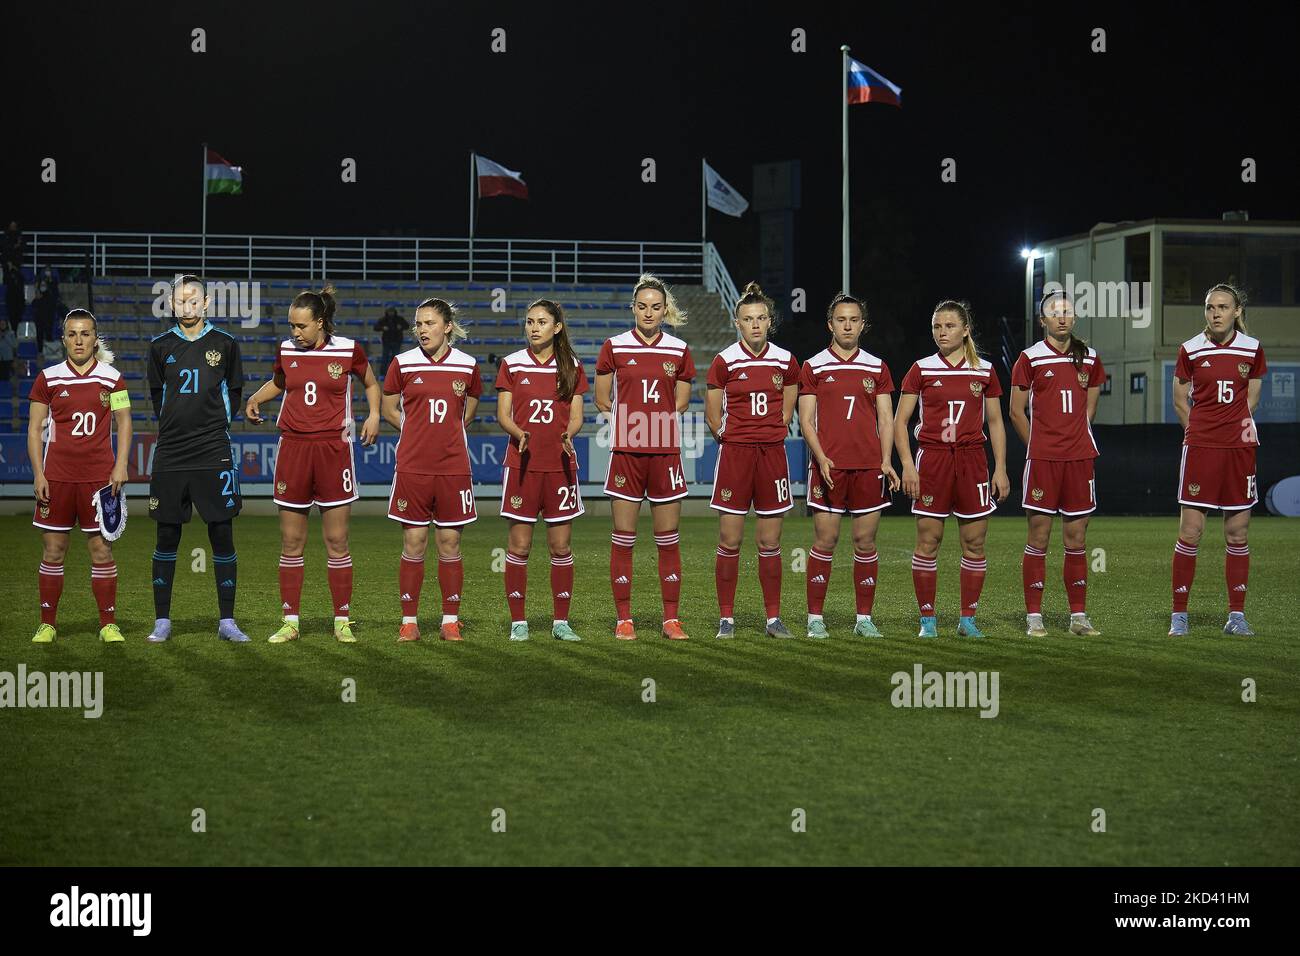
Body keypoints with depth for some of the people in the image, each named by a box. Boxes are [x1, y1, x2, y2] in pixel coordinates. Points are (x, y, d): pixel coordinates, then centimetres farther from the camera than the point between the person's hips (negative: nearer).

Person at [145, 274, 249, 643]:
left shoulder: (225, 344, 4)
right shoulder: (161, 346, 6)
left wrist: (215, 425, 8)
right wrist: (174, 426, 12)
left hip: (214, 455, -1)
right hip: (170, 456, 1)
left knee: (222, 536, -1)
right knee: (167, 538, 3)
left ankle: (226, 621, 7)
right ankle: (162, 621, 11)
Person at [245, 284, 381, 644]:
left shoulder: (348, 350, -2)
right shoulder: (287, 350, 5)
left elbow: (371, 384, 15)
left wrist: (374, 415, -1)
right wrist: (255, 399, 7)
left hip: (333, 449, -2)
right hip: (293, 448, 2)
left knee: (337, 541, 1)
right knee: (291, 542, 3)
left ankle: (342, 621, 9)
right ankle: (290, 621, 10)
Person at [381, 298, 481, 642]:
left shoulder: (467, 365, 3)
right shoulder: (403, 363, 1)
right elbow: (389, 410, 12)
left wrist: (444, 431, 10)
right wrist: (419, 431, 7)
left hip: (453, 466, 1)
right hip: (412, 467, -1)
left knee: (450, 543, 4)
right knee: (413, 543, 1)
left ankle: (451, 621, 12)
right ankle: (409, 621, 8)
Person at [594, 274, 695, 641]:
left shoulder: (678, 350, 6)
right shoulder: (615, 346, 2)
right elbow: (602, 400, 9)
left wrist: (654, 420, 6)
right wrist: (629, 422, 3)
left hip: (665, 452, 1)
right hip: (626, 453, -1)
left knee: (668, 539, 3)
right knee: (623, 538, 0)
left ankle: (671, 619, 8)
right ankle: (624, 619, 6)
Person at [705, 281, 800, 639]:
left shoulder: (785, 361, 4)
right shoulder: (724, 362, -4)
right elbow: (713, 416, 4)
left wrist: (770, 436, 12)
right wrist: (736, 440, 8)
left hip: (772, 454, 2)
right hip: (735, 455, -2)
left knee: (770, 542, 5)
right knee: (729, 541, -1)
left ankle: (773, 617, 11)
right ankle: (726, 618, 6)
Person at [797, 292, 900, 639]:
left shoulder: (876, 367, 10)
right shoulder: (814, 367, 4)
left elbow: (886, 418, 9)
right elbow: (806, 419, 1)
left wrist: (886, 460, -4)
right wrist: (821, 457, -13)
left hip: (868, 466, 2)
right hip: (828, 466, -2)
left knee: (865, 541, 3)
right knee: (824, 541, -2)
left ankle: (864, 618, 10)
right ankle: (815, 618, 4)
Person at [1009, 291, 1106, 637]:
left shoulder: (1089, 359, 10)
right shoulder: (1030, 358, -1)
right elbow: (1016, 411, 2)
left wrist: (1076, 437, 12)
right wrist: (1039, 445, 2)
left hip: (1079, 458, 4)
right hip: (1042, 459, -4)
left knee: (1076, 540, 6)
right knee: (1039, 537, -2)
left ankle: (1078, 616, 11)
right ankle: (1033, 616, 2)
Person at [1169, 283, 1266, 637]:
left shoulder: (1252, 349, 3)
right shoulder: (1190, 350, -1)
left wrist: (1234, 427, 12)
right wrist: (1200, 431, 8)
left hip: (1240, 448, 2)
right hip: (1200, 448, -2)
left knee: (1237, 533, 4)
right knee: (1190, 531, -5)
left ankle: (1236, 615, 11)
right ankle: (1179, 615, 3)